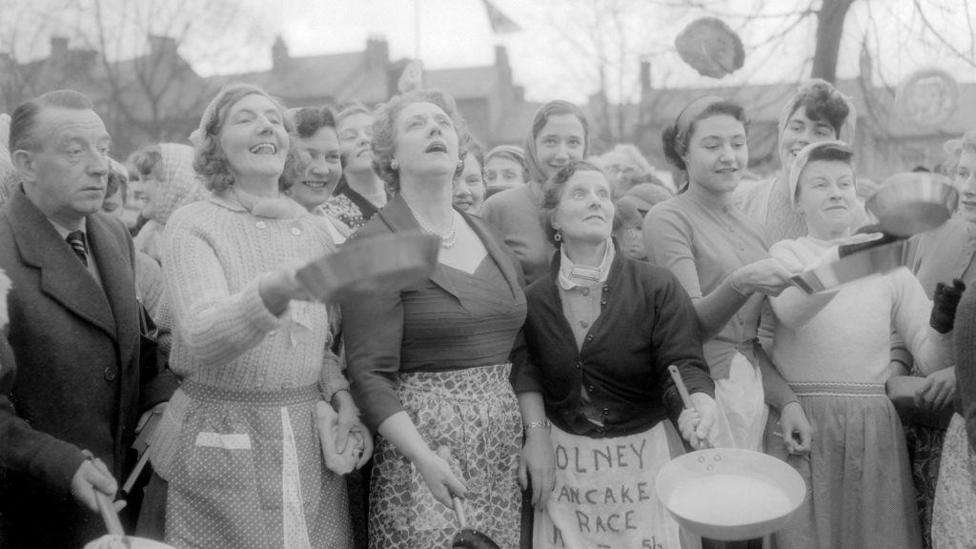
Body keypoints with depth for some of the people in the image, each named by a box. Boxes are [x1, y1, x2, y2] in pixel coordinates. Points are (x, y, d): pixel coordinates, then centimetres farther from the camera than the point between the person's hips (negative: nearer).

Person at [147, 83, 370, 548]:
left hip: (310, 441, 4)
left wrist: (342, 398, -2)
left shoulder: (314, 228, 7)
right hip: (221, 437, -4)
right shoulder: (191, 224, -6)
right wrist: (278, 288, -40)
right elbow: (203, 336, -22)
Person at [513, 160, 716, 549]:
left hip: (645, 455, -1)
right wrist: (536, 436, -4)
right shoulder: (533, 298, -2)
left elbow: (683, 364, -15)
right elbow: (526, 370, 7)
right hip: (562, 461, 2)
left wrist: (698, 405, -35)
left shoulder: (657, 286, -8)